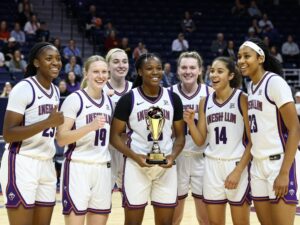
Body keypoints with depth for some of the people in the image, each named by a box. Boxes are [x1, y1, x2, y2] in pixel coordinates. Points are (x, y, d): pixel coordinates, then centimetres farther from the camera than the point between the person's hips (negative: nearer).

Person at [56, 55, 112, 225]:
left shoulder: (109, 100, 13)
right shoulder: (74, 99, -6)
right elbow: (61, 139, -13)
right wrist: (90, 126, -23)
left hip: (103, 168, 6)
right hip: (78, 167, -6)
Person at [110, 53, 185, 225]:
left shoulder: (173, 99, 6)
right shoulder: (128, 99, -3)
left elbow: (180, 135, 10)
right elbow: (115, 136, -2)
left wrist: (173, 156, -10)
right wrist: (135, 156, -17)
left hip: (166, 166, 3)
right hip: (136, 165, -3)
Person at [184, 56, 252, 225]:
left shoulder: (242, 99, -6)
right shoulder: (205, 102, 8)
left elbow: (253, 140, -9)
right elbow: (200, 141, 9)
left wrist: (238, 170, -15)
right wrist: (190, 122, -10)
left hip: (237, 165, -4)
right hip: (212, 165, 5)